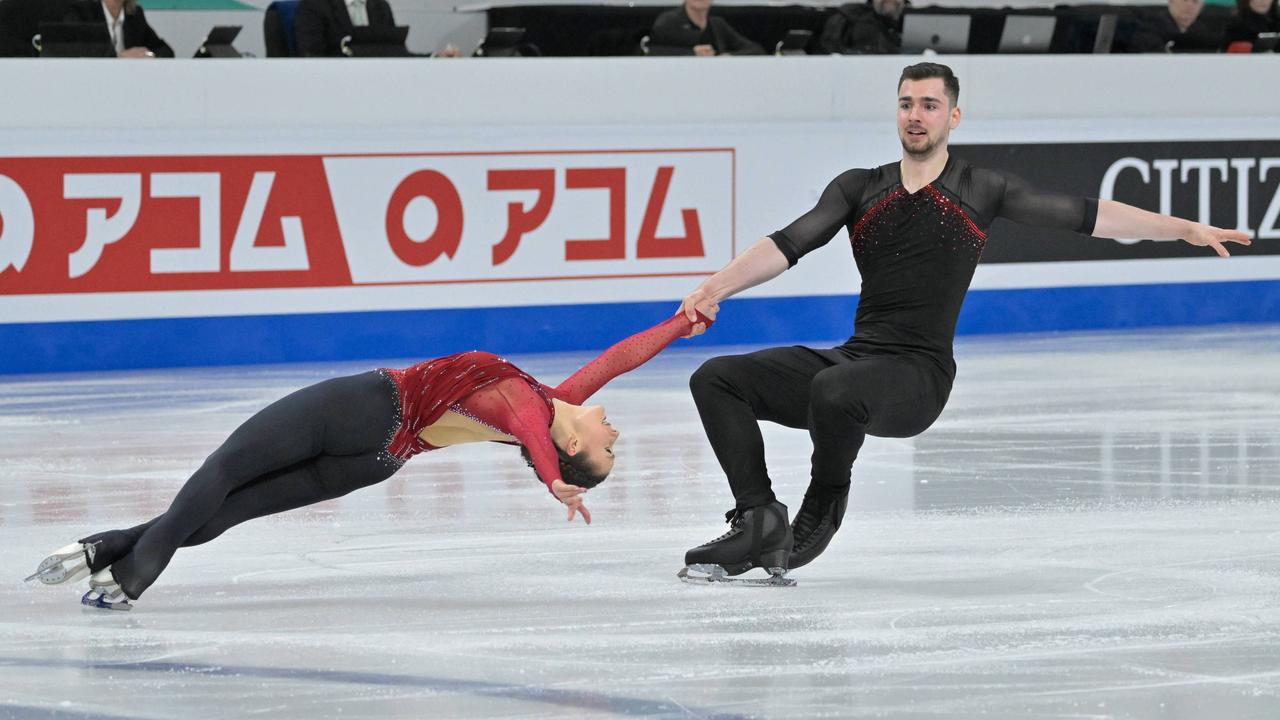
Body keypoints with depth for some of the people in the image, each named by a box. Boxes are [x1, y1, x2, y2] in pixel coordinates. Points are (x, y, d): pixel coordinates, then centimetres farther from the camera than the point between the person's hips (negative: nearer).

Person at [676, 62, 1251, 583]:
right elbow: (787, 245, 3)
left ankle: (824, 505, -8)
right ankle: (760, 524, -18)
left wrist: (1186, 230, 1)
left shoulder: (980, 191, 6)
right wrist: (714, 289, -13)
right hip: (851, 360, 4)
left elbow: (1083, 215, 5)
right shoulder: (859, 189, 13)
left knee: (833, 390, -36)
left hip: (918, 375, -4)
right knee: (715, 379, -12)